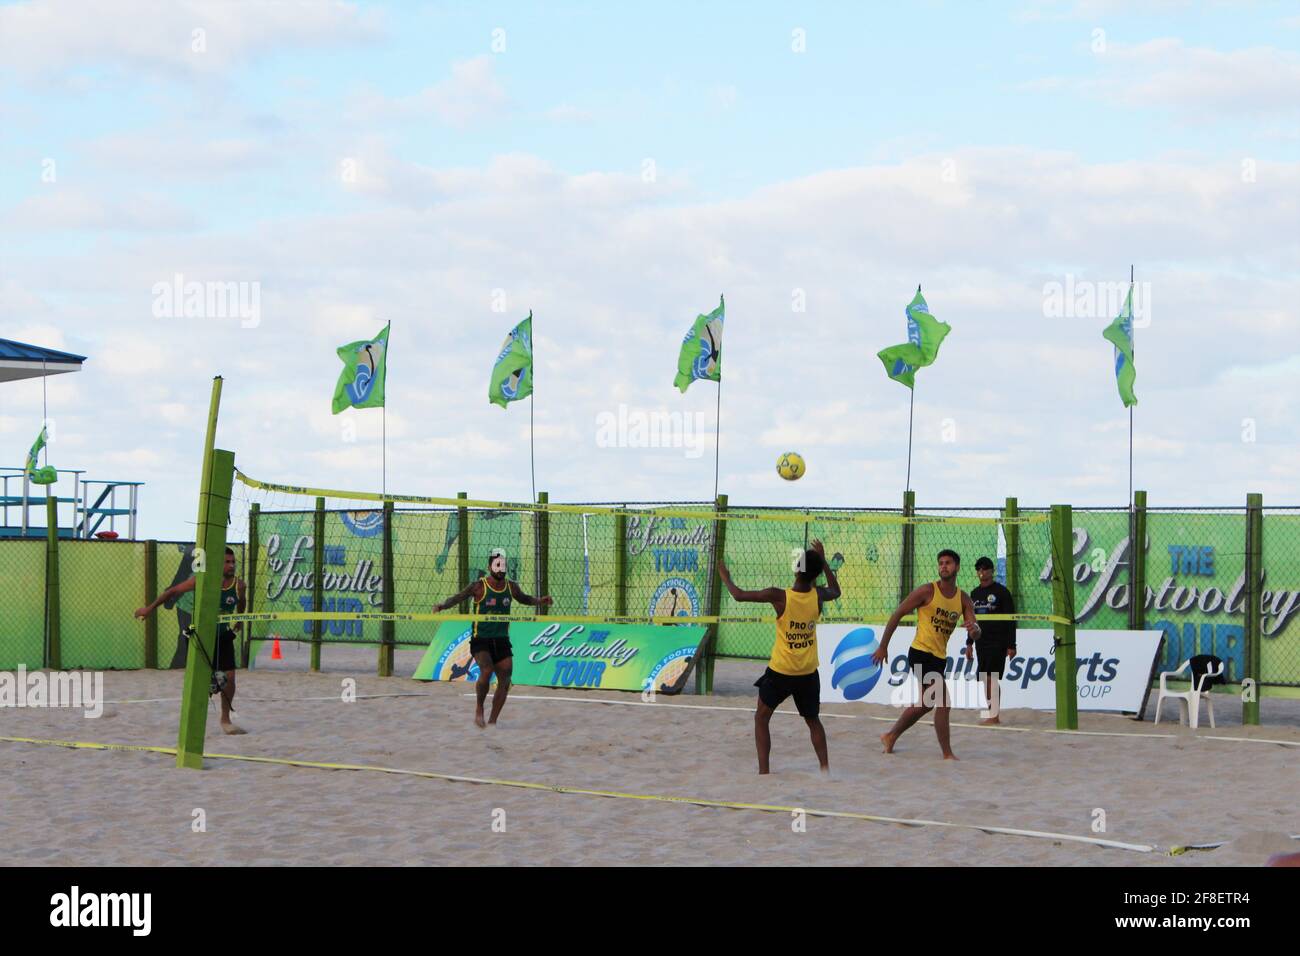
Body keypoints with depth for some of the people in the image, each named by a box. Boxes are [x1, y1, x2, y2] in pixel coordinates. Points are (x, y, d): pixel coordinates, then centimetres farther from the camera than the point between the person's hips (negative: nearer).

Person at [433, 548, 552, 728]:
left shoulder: (511, 587, 6)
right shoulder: (479, 587, -9)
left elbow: (524, 599, 25)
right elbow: (457, 598, -14)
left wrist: (539, 601, 7)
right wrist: (443, 606, -32)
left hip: (502, 640, 5)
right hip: (480, 640, -5)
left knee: (505, 681, -1)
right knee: (486, 672, -26)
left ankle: (492, 721, 11)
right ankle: (479, 709, -1)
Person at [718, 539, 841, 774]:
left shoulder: (779, 596, -18)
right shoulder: (818, 596, -8)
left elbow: (739, 595, -9)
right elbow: (836, 591, 18)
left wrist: (725, 577, 9)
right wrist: (823, 562, 20)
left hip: (780, 671, -3)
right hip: (809, 673, 3)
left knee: (761, 718, 12)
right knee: (813, 721, 20)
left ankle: (763, 771, 5)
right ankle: (825, 768, 13)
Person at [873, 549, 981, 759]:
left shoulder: (963, 599, 4)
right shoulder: (927, 591, -11)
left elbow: (975, 635, -2)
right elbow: (897, 615, -6)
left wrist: (974, 629, -28)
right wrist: (883, 647, -7)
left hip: (940, 657, 7)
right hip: (921, 653, -7)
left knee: (925, 705, 20)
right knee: (943, 703, -13)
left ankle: (890, 736, 39)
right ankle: (947, 755, -5)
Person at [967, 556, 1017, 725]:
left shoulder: (1001, 592, -6)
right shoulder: (975, 593, 14)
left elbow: (1010, 620, -8)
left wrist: (1011, 645, -12)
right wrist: (969, 643, 15)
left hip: (997, 642, -7)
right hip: (981, 642, 7)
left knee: (992, 678, -11)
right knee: (985, 679, 5)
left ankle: (994, 716, -11)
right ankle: (990, 714, 9)